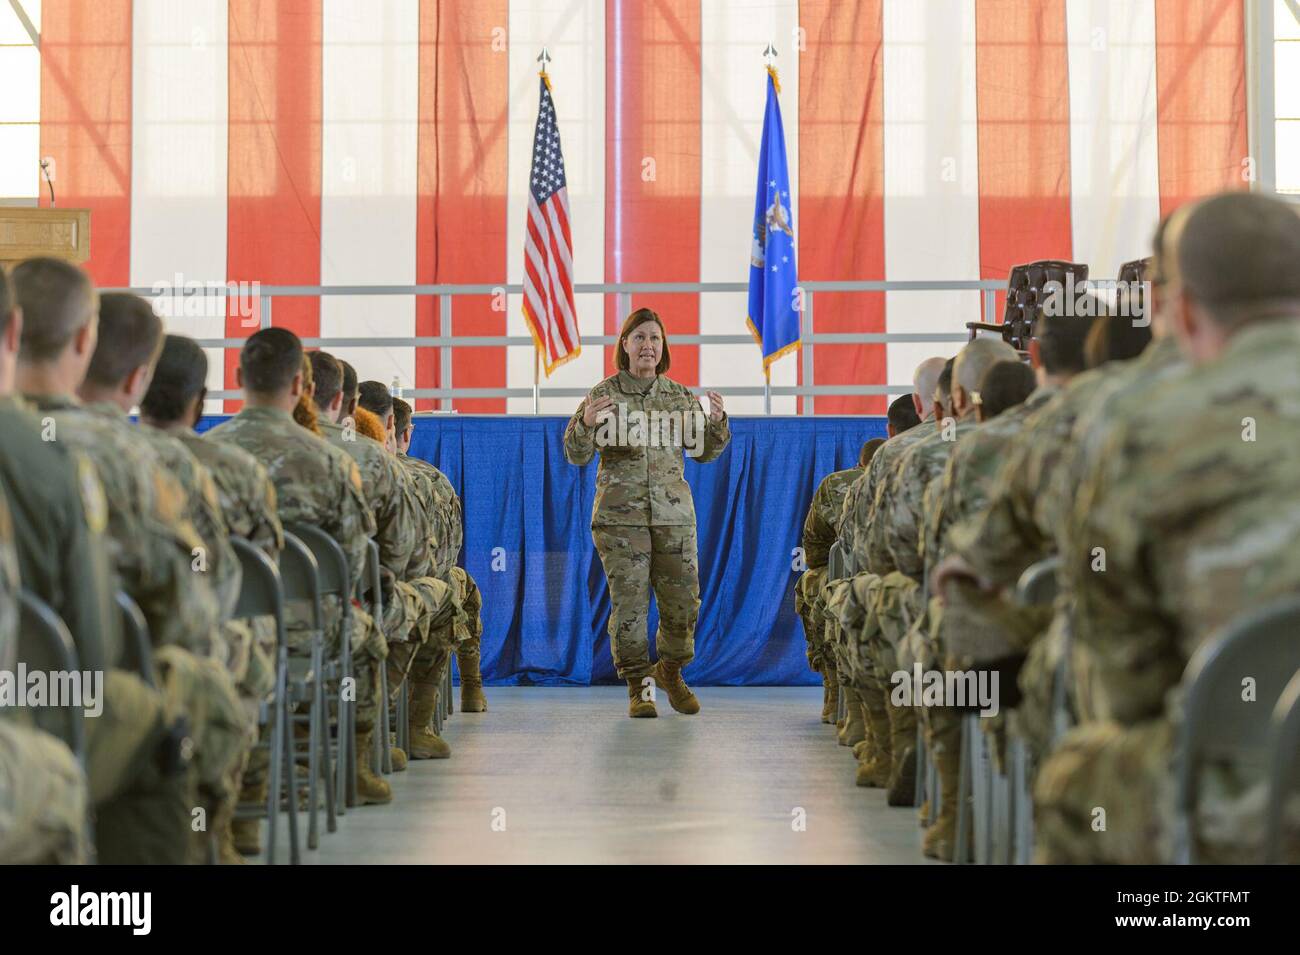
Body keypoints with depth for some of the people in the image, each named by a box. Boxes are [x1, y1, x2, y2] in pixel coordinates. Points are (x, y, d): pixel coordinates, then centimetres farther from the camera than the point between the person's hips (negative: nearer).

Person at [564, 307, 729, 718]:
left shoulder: (680, 396, 9)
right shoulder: (603, 394, 1)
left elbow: (704, 451, 16)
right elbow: (577, 456, -1)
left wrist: (716, 421, -3)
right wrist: (586, 423, -21)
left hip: (673, 513, 3)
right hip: (620, 514, -3)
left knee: (683, 601, 2)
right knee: (629, 603, -4)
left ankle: (670, 671, 26)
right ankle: (638, 687, 9)